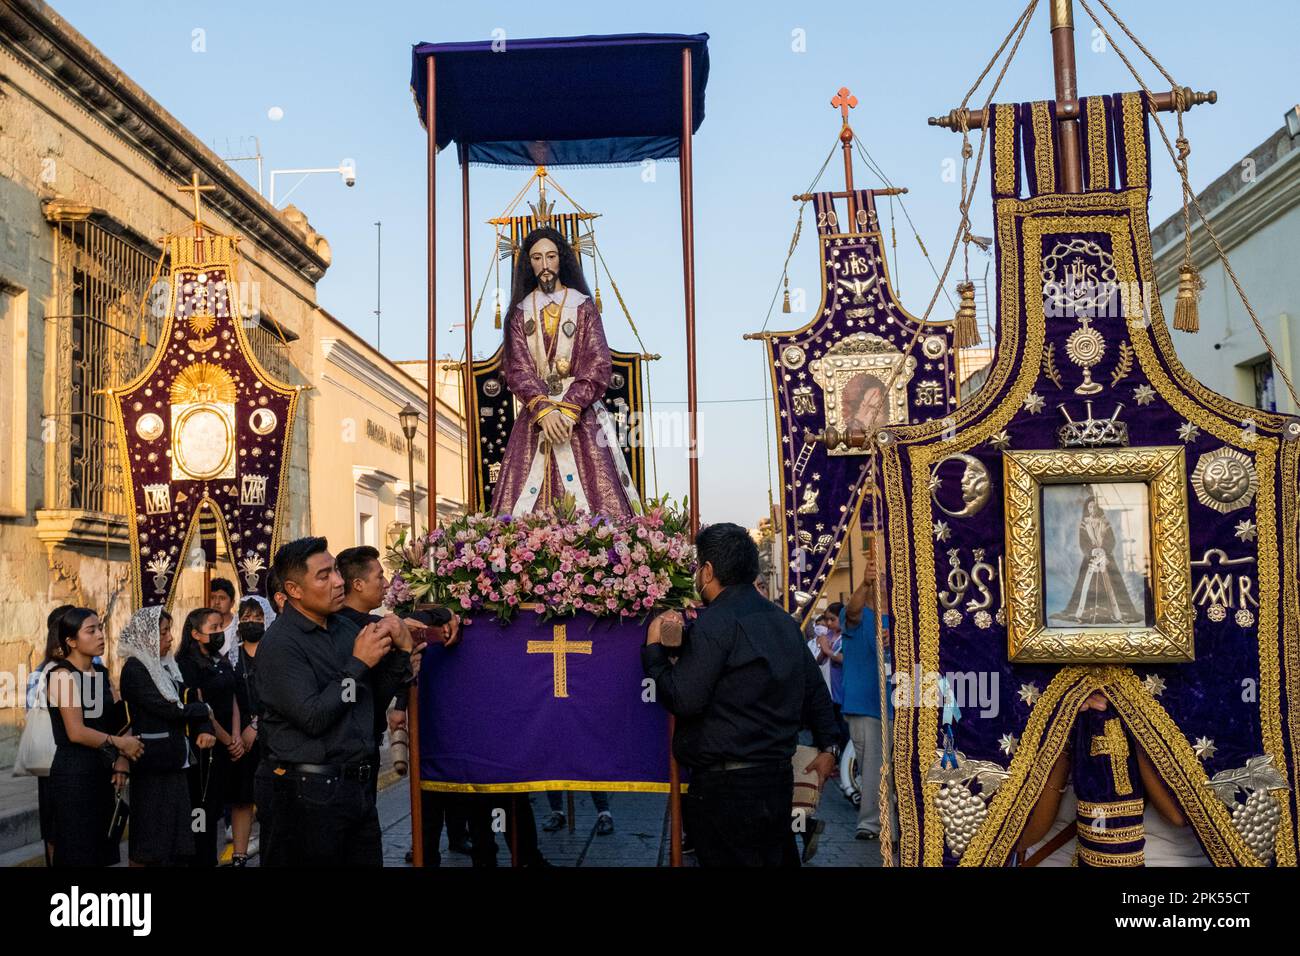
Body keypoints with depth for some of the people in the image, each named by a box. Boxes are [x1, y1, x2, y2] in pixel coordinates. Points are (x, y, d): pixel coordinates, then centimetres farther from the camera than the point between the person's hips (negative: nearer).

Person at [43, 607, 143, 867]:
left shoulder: (101, 672, 12)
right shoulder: (63, 675, -11)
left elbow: (119, 721, 9)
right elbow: (76, 732, -18)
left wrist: (122, 759, -7)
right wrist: (120, 744, -9)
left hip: (101, 774, 7)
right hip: (73, 776, -7)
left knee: (101, 852, 9)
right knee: (77, 855, -1)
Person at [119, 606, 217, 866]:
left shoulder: (167, 666, 13)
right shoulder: (134, 669, -11)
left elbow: (189, 701, 12)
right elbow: (167, 708, -17)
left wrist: (204, 728, -8)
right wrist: (203, 709, -1)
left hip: (175, 762, 8)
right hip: (152, 765, -8)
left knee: (176, 844, 10)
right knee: (149, 845, 0)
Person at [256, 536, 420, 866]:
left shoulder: (346, 628, 10)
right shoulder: (280, 644, -12)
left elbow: (376, 698, 14)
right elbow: (312, 717, -20)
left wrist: (401, 651, -2)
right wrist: (359, 664, -15)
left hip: (359, 785, 7)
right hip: (311, 791, -7)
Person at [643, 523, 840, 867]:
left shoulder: (717, 622, -15)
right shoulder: (784, 621, 11)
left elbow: (684, 700, -19)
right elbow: (816, 690, 16)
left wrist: (654, 649, -6)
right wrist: (826, 746, 27)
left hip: (726, 786, -8)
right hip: (778, 777, 8)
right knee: (776, 858, 17)